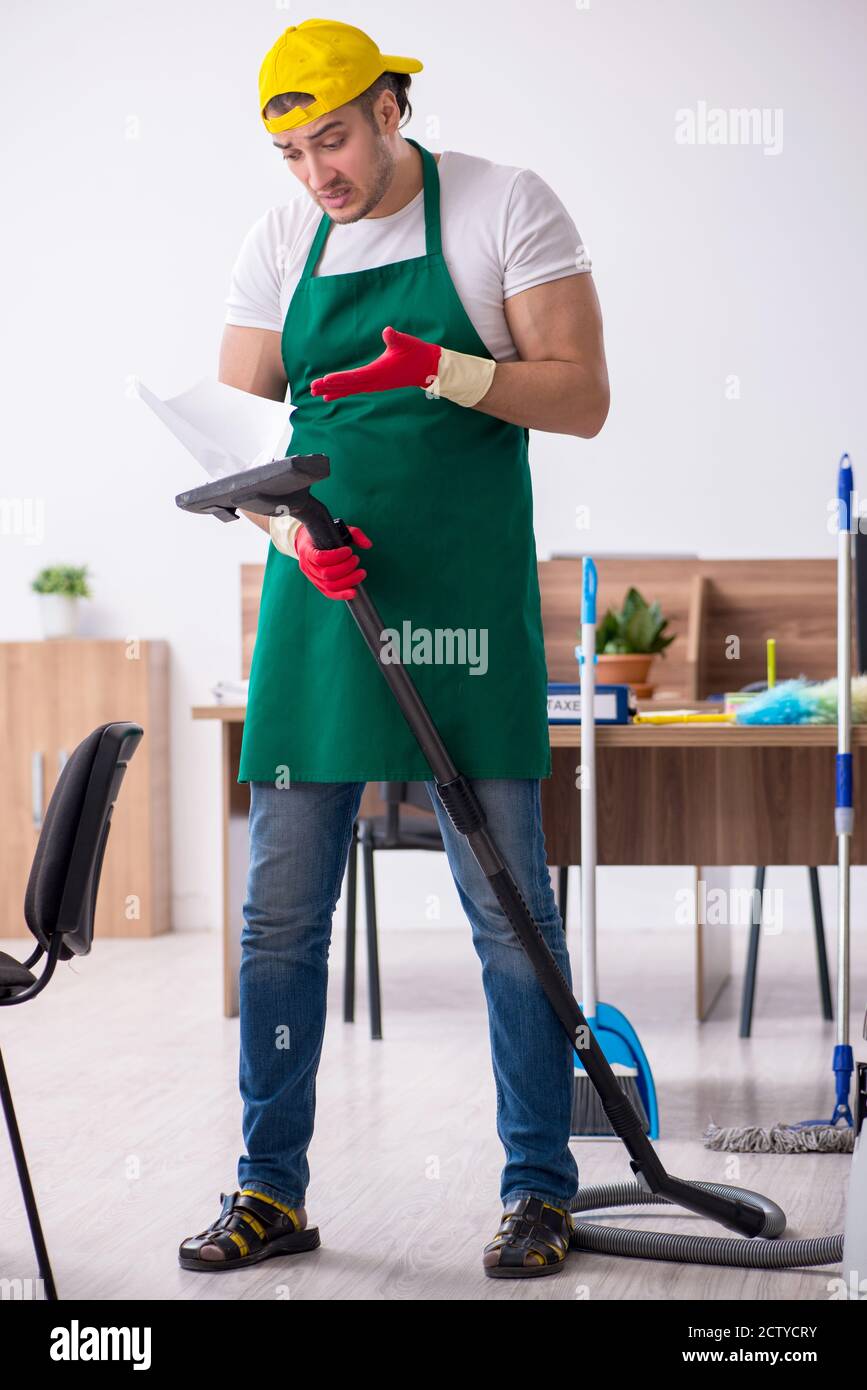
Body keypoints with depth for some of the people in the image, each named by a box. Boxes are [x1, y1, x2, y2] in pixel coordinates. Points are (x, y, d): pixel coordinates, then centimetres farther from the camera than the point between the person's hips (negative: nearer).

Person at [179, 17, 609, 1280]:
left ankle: (540, 1188, 11)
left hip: (468, 603, -3)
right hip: (318, 597, 4)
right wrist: (294, 527, -12)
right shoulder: (280, 243, 9)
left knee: (508, 907, -1)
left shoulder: (505, 206, -2)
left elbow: (582, 398, -7)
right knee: (280, 913, 4)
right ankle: (273, 1188, 14)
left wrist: (441, 368, -22)